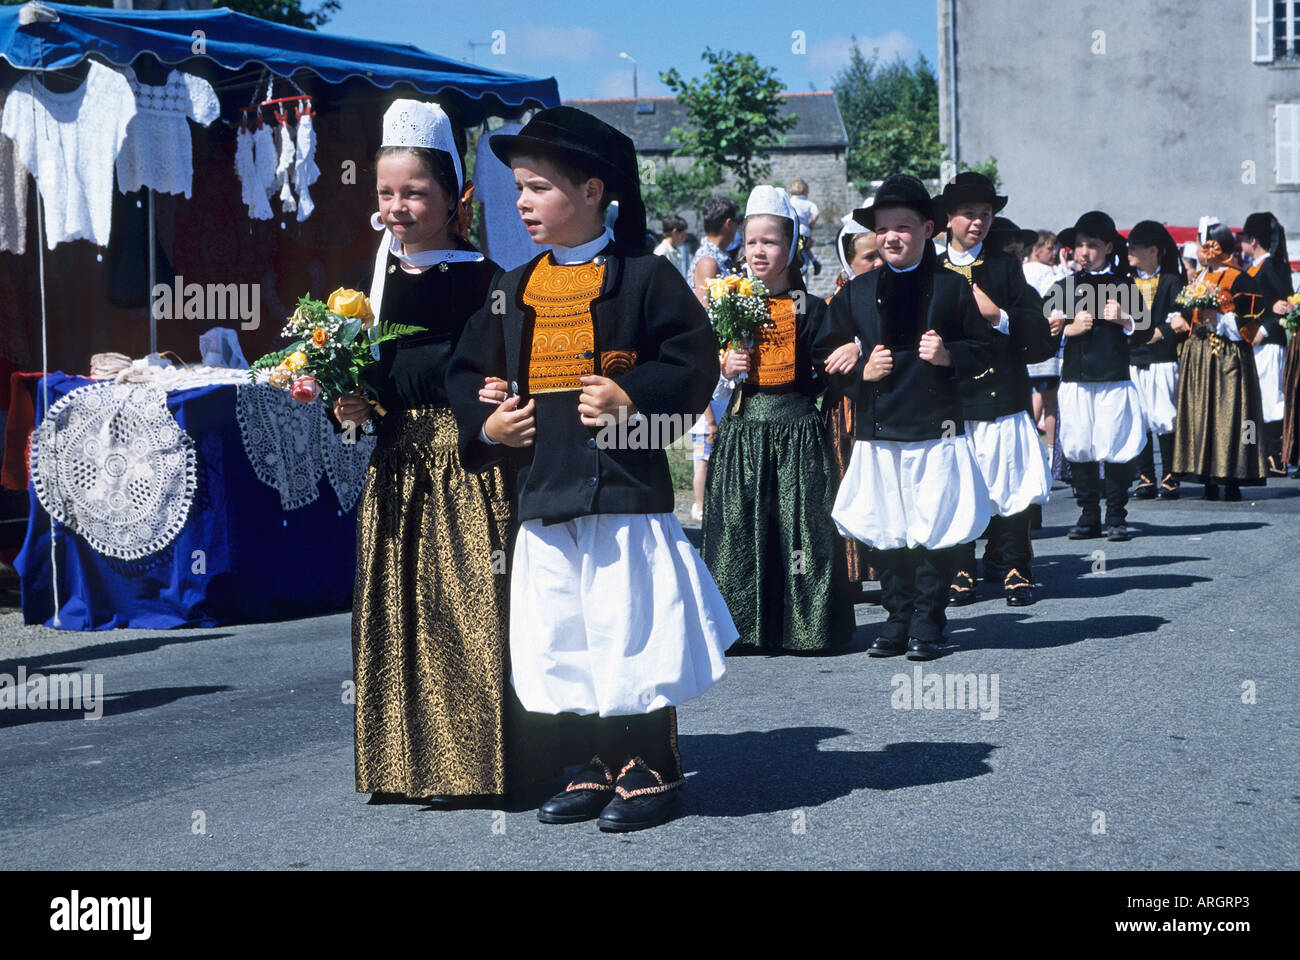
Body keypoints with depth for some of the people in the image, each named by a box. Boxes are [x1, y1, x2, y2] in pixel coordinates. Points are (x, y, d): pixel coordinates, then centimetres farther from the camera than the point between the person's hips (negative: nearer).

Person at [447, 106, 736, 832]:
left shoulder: (644, 277, -4)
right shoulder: (513, 289, 11)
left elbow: (693, 361, -7)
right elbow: (470, 370, 16)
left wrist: (635, 401, -18)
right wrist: (484, 424, -1)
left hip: (627, 492, -6)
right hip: (543, 494, 6)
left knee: (633, 638, -1)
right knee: (560, 646, 10)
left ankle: (653, 773, 13)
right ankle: (597, 770, 23)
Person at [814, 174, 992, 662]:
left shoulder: (951, 287, 3)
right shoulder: (857, 292, 8)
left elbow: (981, 349, 6)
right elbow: (825, 353, 10)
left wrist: (949, 356, -13)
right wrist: (861, 370, -7)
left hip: (937, 428, -2)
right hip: (878, 431, 2)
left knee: (936, 528, 0)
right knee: (887, 531, 7)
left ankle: (928, 620, 10)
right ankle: (898, 616, 17)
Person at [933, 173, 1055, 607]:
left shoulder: (1007, 266, 7)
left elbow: (1040, 329, 0)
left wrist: (997, 314, -12)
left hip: (1002, 396, -1)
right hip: (949, 399, 1)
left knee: (1009, 486, 0)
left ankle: (1012, 569, 11)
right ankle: (959, 572, 11)